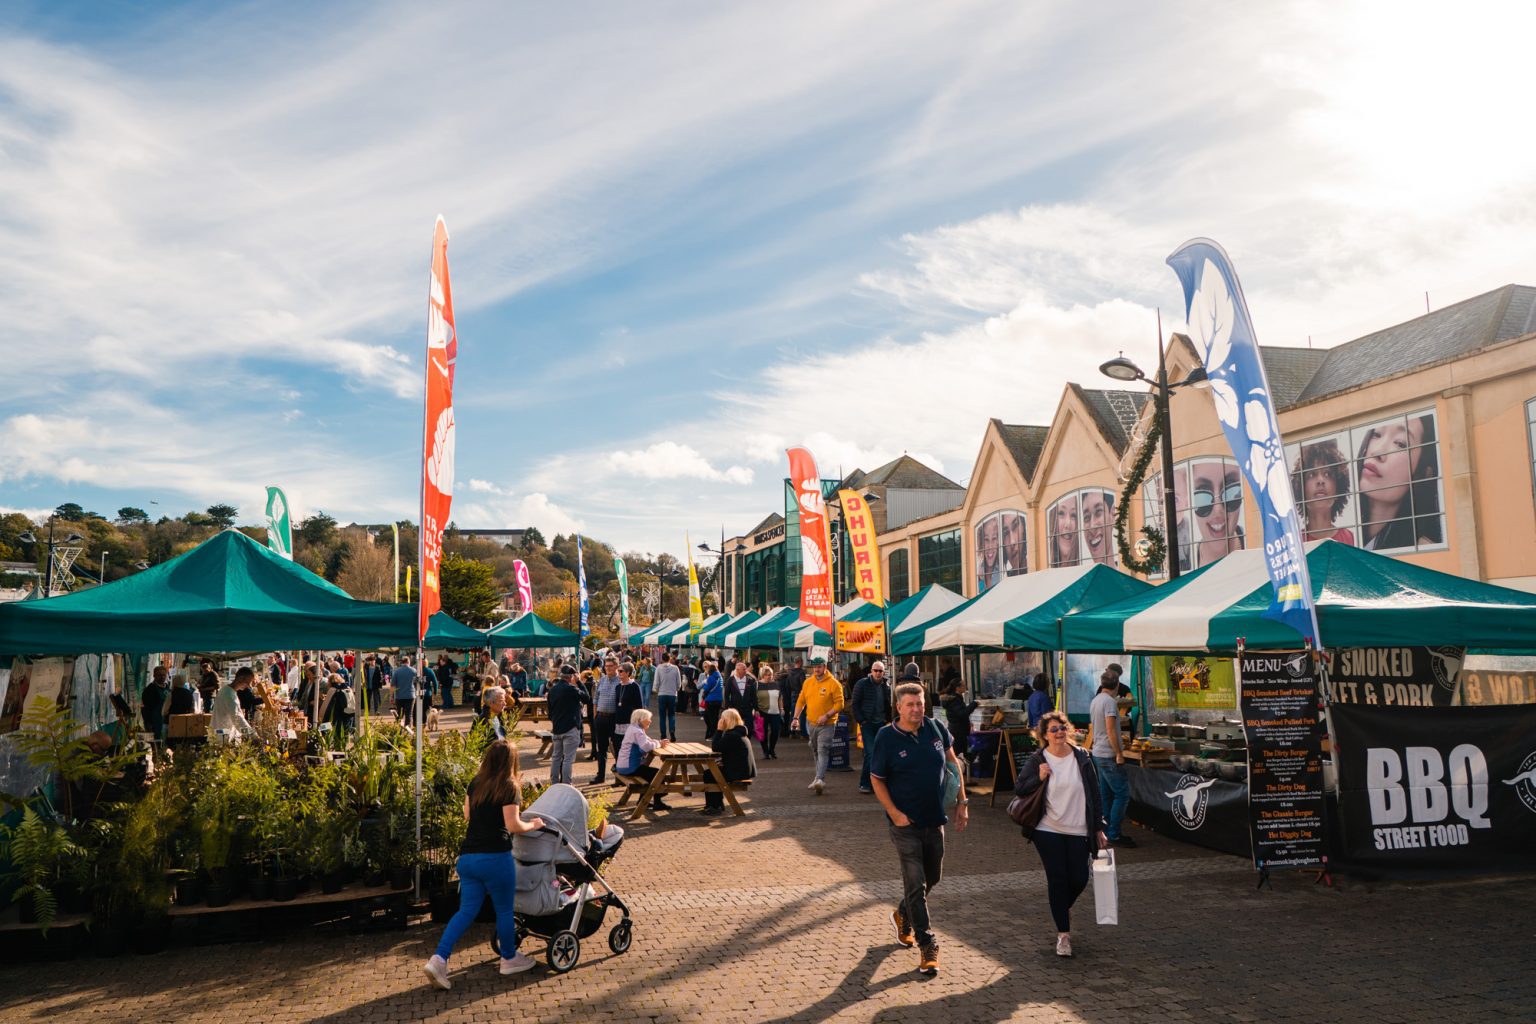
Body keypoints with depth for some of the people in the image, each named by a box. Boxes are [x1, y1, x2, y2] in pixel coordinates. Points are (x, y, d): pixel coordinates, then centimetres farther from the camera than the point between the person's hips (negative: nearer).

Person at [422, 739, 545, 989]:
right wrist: (533, 825, 2)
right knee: (504, 910, 12)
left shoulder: (475, 783, 9)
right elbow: (513, 825, -16)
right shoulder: (509, 787, -11)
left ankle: (438, 959, 0)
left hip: (467, 856, 6)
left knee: (467, 910, 12)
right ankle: (509, 959, 28)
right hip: (495, 857, -6)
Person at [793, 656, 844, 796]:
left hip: (827, 724, -6)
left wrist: (826, 716, -21)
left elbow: (839, 704, -12)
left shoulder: (833, 683, -10)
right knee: (815, 751, 16)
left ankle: (820, 780, -22)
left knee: (823, 751, -15)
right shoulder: (808, 682, 6)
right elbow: (800, 701, 11)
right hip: (811, 723, 6)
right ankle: (819, 777, 29)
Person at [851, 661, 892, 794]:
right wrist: (861, 721, -9)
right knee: (870, 753, -12)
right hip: (867, 724, -5)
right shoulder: (862, 684, -4)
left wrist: (887, 720, 7)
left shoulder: (886, 686, 9)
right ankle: (864, 784, -3)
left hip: (881, 724, 5)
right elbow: (855, 704, -3)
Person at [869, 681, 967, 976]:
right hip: (906, 823, -5)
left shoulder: (936, 728, -2)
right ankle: (927, 946, 6)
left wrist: (962, 801, 6)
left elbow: (952, 762, 10)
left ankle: (903, 915, 45)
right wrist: (894, 813, -15)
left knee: (933, 877, 19)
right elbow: (876, 779, -5)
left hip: (935, 819, 5)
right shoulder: (887, 738, -13)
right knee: (916, 883, -5)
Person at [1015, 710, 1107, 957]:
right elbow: (1019, 790, 0)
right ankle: (1063, 933, 12)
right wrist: (1038, 778, -18)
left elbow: (1094, 794, 5)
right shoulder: (1037, 760, -5)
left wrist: (1099, 829, 4)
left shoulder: (1081, 758, 0)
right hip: (1048, 830, -2)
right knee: (1057, 879, -1)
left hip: (1078, 830, 2)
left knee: (1079, 879, 3)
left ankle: (1062, 907, 38)